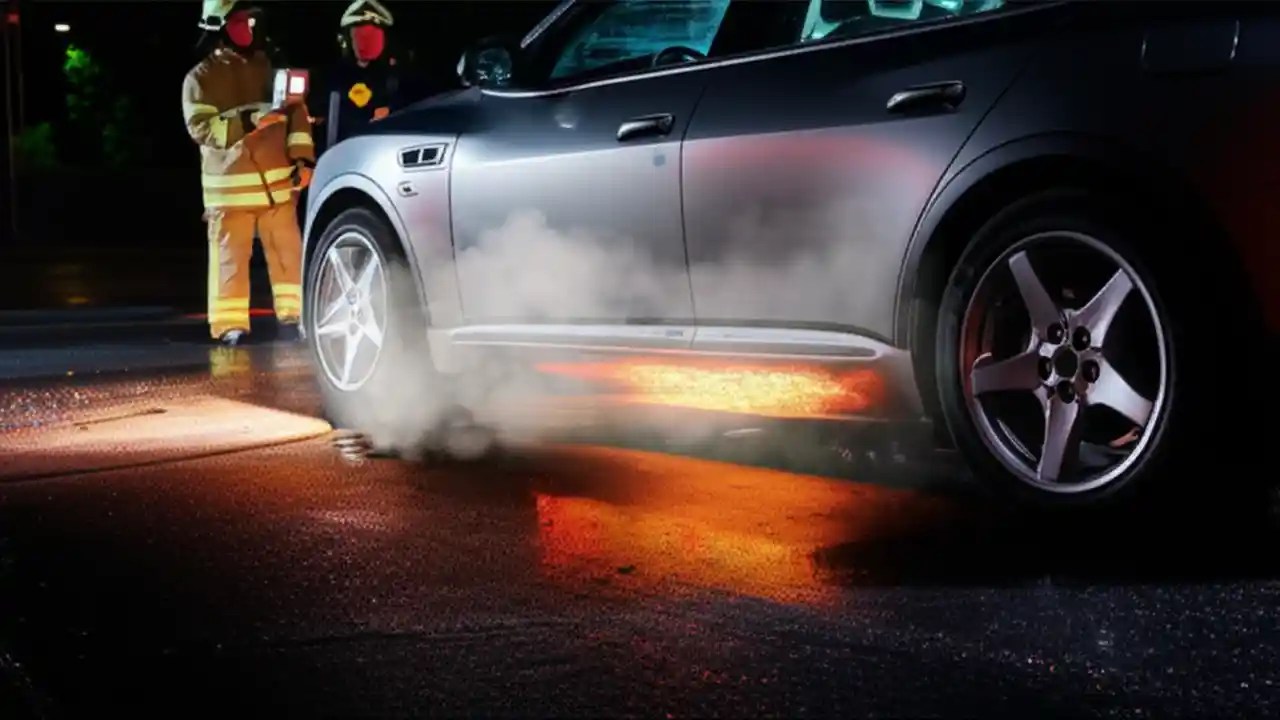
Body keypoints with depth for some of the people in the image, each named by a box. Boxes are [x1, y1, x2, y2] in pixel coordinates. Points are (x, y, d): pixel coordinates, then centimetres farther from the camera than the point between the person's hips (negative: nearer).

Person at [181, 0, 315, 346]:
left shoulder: (270, 68, 13)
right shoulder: (200, 77, 2)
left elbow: (297, 111, 9)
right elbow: (201, 128, -10)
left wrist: (302, 157, -4)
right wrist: (250, 121, -20)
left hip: (277, 180, 3)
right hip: (231, 184, -3)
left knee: (288, 253, 5)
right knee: (231, 258, 1)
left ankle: (293, 315, 15)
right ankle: (230, 323, 6)